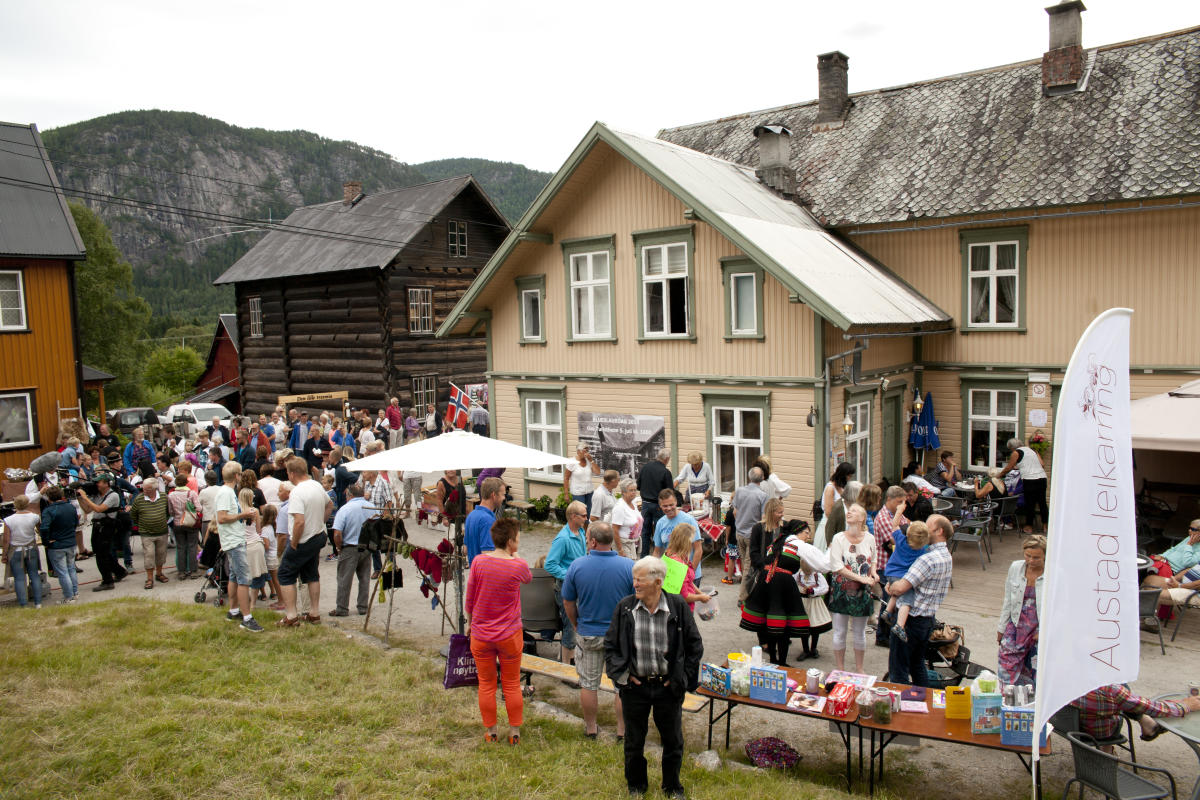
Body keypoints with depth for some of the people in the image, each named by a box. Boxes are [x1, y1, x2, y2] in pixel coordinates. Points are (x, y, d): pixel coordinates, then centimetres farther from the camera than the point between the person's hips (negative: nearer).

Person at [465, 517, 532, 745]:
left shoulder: (479, 561, -12)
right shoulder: (518, 565, -15)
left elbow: (469, 599, -2)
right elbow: (528, 578, 10)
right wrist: (514, 555, 9)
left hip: (481, 634, 1)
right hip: (509, 636, -1)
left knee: (486, 685, 15)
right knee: (512, 685, 15)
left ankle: (490, 732, 26)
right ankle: (515, 733, 25)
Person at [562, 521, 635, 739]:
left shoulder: (577, 565, -13)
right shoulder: (628, 566, -16)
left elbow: (568, 602, -3)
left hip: (588, 634, 1)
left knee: (588, 684, 16)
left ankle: (590, 728, 29)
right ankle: (623, 729, 23)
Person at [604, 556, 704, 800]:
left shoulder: (678, 606, -10)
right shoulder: (625, 607, -7)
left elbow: (694, 645, 0)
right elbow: (610, 645, 3)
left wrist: (682, 678, -3)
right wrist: (622, 675, -4)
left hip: (668, 687, 0)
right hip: (634, 686, 1)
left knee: (673, 741, 15)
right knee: (634, 741, 16)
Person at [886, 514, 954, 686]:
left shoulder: (929, 559, -24)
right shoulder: (947, 557, 7)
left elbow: (900, 588, -30)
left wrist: (891, 587, -8)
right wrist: (894, 584, 3)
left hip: (912, 619, -9)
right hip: (929, 619, 9)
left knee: (898, 667, 2)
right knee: (917, 665, 22)